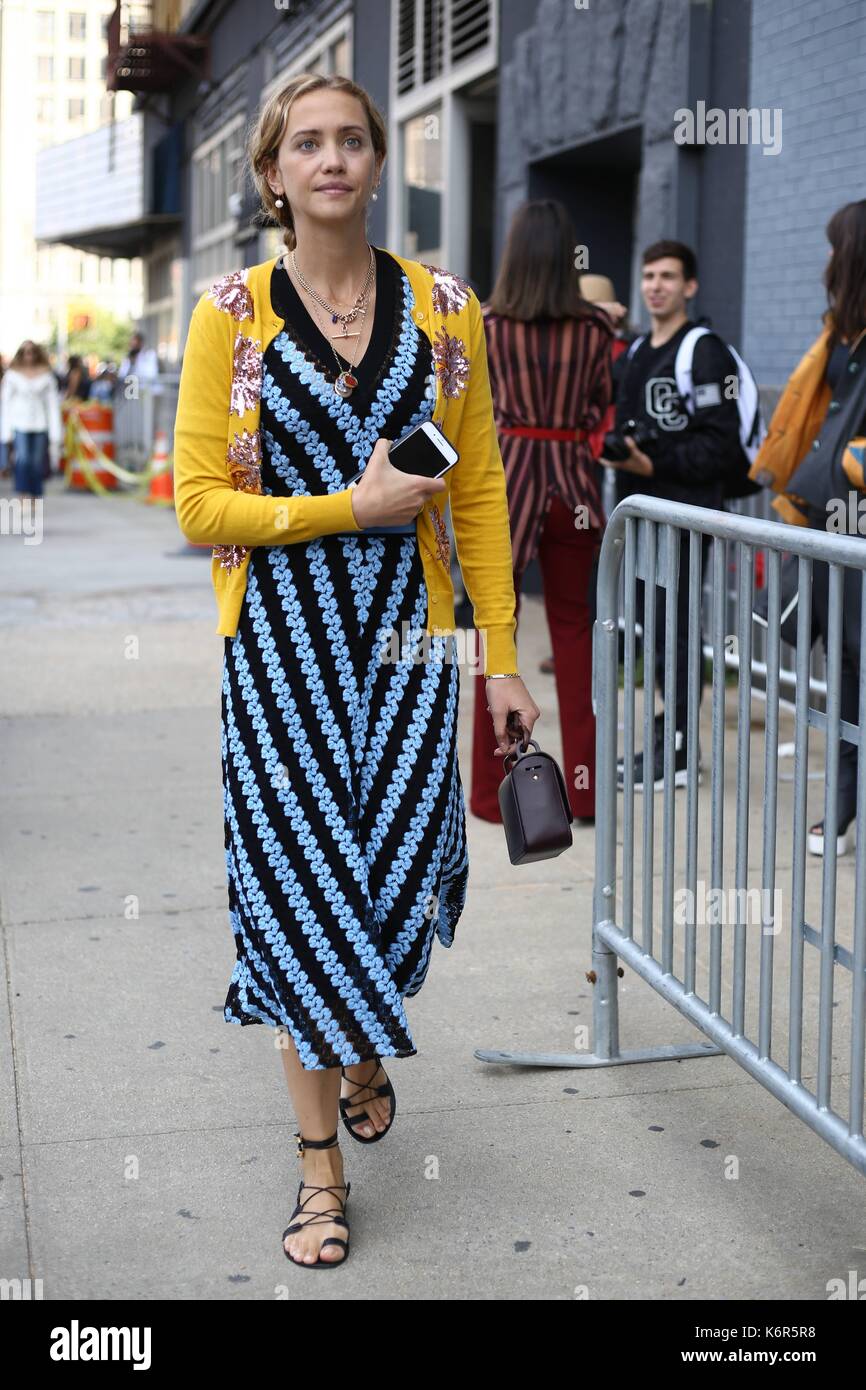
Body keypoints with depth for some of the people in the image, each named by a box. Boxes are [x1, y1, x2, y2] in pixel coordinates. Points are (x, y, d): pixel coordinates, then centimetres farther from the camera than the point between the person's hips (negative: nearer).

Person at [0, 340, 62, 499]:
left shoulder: (46, 375, 6)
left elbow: (52, 402, 7)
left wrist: (55, 433, 2)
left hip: (40, 425, 2)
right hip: (20, 424, -2)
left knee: (37, 462, 3)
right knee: (23, 458, -18)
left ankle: (35, 496, 16)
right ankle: (22, 496, -18)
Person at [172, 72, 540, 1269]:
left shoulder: (442, 308, 4)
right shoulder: (231, 312, -2)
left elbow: (479, 491, 4)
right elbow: (200, 502, -5)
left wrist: (502, 658, 1)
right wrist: (354, 507, -15)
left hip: (404, 637, 2)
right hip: (279, 642, -1)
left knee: (396, 872, 4)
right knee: (300, 880, 1)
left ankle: (362, 1048, 40)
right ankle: (321, 1161, 16)